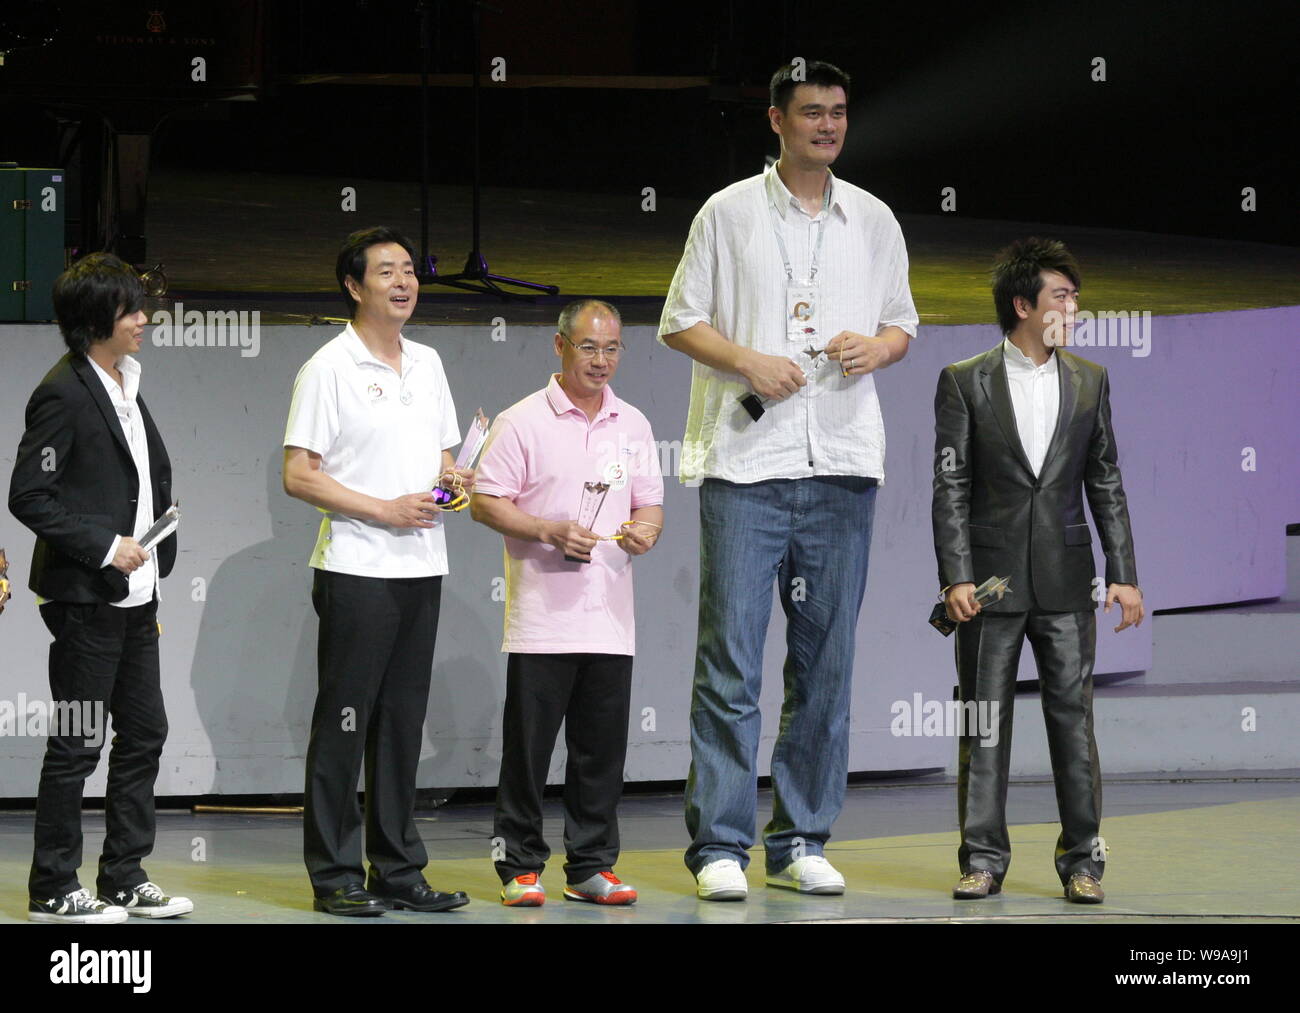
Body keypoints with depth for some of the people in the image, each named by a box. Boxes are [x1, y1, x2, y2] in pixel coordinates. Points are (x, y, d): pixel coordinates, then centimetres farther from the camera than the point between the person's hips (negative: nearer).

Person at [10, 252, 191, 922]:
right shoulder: (65, 393, -15)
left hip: (134, 592, 9)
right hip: (86, 596, -9)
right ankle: (52, 890, 7)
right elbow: (29, 496, -17)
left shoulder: (124, 384, 12)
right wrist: (104, 548, -18)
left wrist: (157, 552, 14)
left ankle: (125, 879, 20)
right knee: (76, 744, -2)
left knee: (144, 734, 11)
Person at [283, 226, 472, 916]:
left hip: (422, 568, 7)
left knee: (402, 722, 10)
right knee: (343, 723, -3)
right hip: (356, 569, -7)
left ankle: (399, 871, 15)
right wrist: (385, 510, -16)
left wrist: (453, 478, 0)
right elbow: (298, 476, -10)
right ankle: (335, 876, 2)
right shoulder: (329, 368, -6)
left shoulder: (427, 363, 15)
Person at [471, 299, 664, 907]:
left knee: (602, 748, 6)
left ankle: (592, 867, 13)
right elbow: (485, 503, -4)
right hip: (541, 622, -4)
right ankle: (520, 867, 5)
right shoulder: (523, 422, -2)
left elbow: (650, 503, 18)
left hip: (610, 621, 4)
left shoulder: (632, 425, 14)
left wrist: (645, 530, -5)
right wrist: (551, 532, -16)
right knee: (528, 746, -2)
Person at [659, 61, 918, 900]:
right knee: (731, 660, -7)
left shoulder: (874, 220, 13)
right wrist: (749, 361, -11)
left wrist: (878, 348, -3)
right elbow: (681, 321, 5)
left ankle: (801, 842, 12)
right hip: (745, 460, -3)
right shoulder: (730, 213, 4)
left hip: (844, 465, 4)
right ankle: (720, 845, -3)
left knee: (826, 663, 5)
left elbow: (903, 324, 19)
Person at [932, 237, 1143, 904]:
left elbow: (1106, 485, 10)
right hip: (991, 579, -2)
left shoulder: (1089, 381, 9)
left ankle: (1082, 861, 7)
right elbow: (950, 487, -2)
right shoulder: (965, 382, 0)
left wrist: (1123, 573, 4)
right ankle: (984, 859, 8)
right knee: (984, 722, 2)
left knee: (1073, 717, 1)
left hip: (1065, 580, 2)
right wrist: (955, 577, -11)